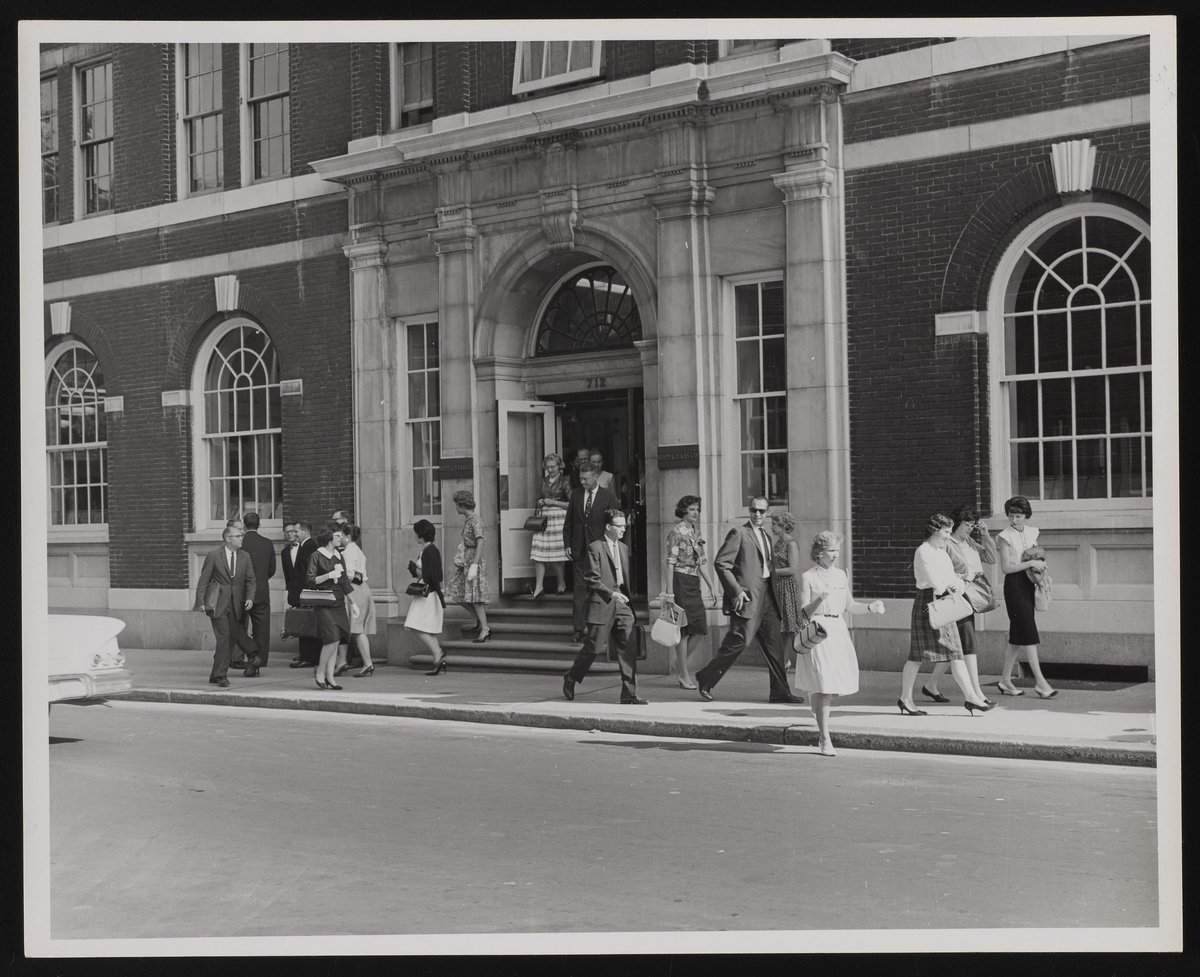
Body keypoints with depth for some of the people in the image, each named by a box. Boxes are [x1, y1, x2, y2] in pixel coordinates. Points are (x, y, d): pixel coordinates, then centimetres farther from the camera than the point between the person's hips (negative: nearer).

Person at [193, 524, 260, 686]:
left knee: (233, 635, 8)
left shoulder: (244, 557, 8)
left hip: (235, 605, 5)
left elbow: (250, 580, 12)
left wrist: (249, 597, -5)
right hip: (218, 604, -5)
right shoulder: (213, 555, -4)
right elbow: (203, 580, -3)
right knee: (223, 638, -8)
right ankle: (220, 675, 1)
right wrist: (200, 601, -10)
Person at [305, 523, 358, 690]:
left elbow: (345, 582, 20)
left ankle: (329, 676, 8)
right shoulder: (316, 556, -4)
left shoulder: (339, 556, 15)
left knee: (335, 641, 3)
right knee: (332, 638, -16)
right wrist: (328, 575, -18)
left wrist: (353, 603, 17)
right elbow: (309, 580, -8)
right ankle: (320, 672, 0)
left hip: (338, 602, 6)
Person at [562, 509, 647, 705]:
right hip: (602, 604, -6)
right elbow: (593, 579, -11)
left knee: (629, 648, -4)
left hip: (621, 603, 6)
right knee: (591, 648, 2)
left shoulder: (623, 548, 16)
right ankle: (570, 679, 26)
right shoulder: (595, 548, -6)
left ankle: (629, 694, -3)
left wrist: (626, 595, 15)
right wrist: (611, 593, -19)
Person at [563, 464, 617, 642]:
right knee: (579, 588, -1)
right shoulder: (575, 495, 8)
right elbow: (568, 522, 13)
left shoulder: (607, 496, -1)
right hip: (579, 549, 2)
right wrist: (567, 544, 5)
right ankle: (579, 628, -1)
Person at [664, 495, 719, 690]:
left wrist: (712, 587, 14)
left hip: (694, 584, 8)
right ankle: (684, 675, 2)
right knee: (684, 629, -4)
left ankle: (684, 666, 16)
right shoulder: (676, 531, -6)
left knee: (701, 630, 3)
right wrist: (670, 590, -16)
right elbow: (670, 562, -11)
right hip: (681, 581, -8)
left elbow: (702, 563, 18)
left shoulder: (696, 532, 15)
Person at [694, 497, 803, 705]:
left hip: (766, 596, 8)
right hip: (747, 596, -8)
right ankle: (705, 680, 3)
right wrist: (735, 591, -17)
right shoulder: (739, 533, -6)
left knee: (773, 644, 6)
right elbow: (721, 563, -12)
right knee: (739, 640, -11)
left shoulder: (766, 535, 19)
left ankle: (780, 691, 9)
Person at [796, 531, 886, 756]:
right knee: (824, 686, -10)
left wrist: (870, 607, 2)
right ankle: (825, 741, -4)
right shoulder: (807, 577, -4)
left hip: (838, 630, 6)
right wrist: (819, 599, -25)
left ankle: (818, 712, 42)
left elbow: (850, 606, 18)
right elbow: (803, 611, -8)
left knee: (837, 686, 7)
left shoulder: (840, 574, 13)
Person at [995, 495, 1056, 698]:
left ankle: (1005, 680, 17)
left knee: (1018, 635, 9)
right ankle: (1040, 681, -10)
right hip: (1014, 584, -7)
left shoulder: (1032, 532, 9)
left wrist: (1040, 563, -1)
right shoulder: (1006, 536, -9)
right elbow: (1005, 567, -12)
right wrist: (1030, 563, -16)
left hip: (1029, 583, 7)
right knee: (1028, 633, -10)